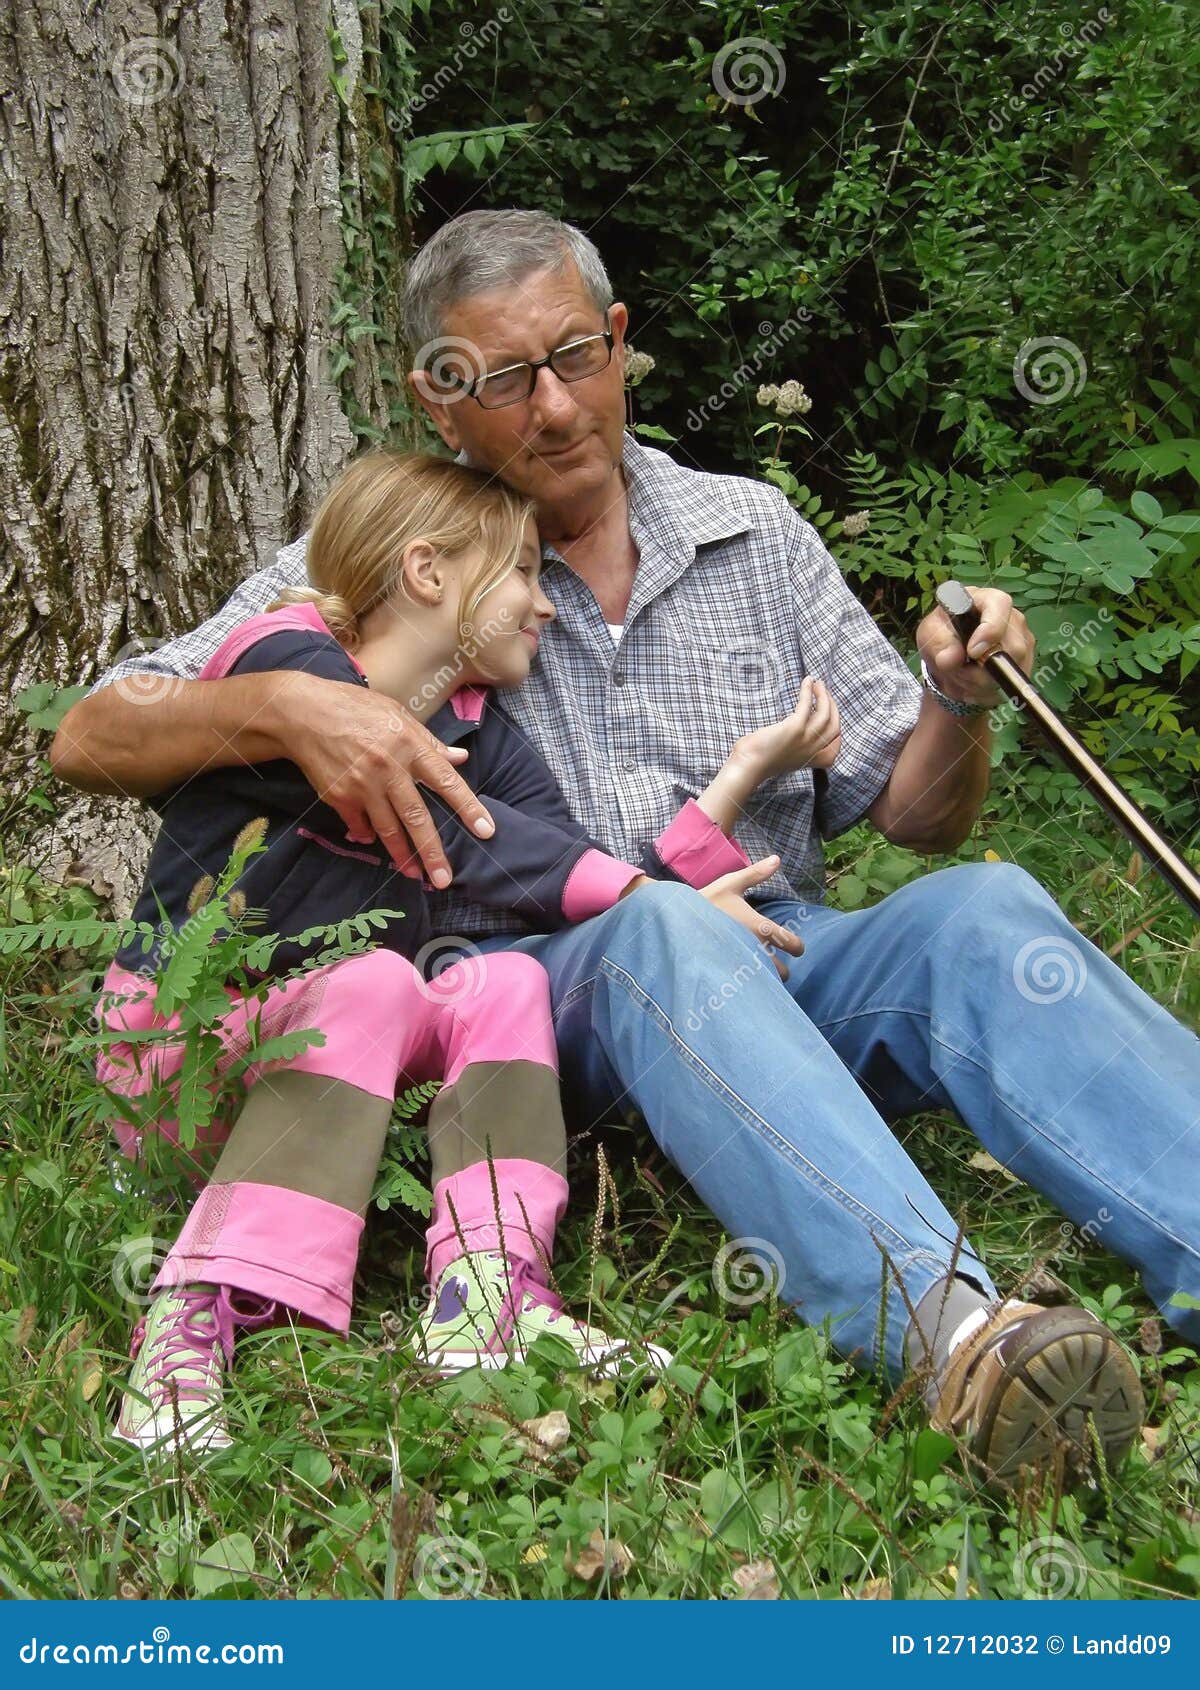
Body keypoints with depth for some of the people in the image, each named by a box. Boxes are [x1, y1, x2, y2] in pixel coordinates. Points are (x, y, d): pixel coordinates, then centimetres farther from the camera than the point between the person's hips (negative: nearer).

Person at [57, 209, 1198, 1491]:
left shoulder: (750, 532, 13)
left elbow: (916, 814, 14)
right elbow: (89, 741, 0)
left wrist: (959, 702, -9)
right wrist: (284, 706, -19)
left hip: (773, 975, 3)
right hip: (524, 989, -2)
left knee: (978, 912, -28)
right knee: (666, 932, -37)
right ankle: (943, 1325, -57)